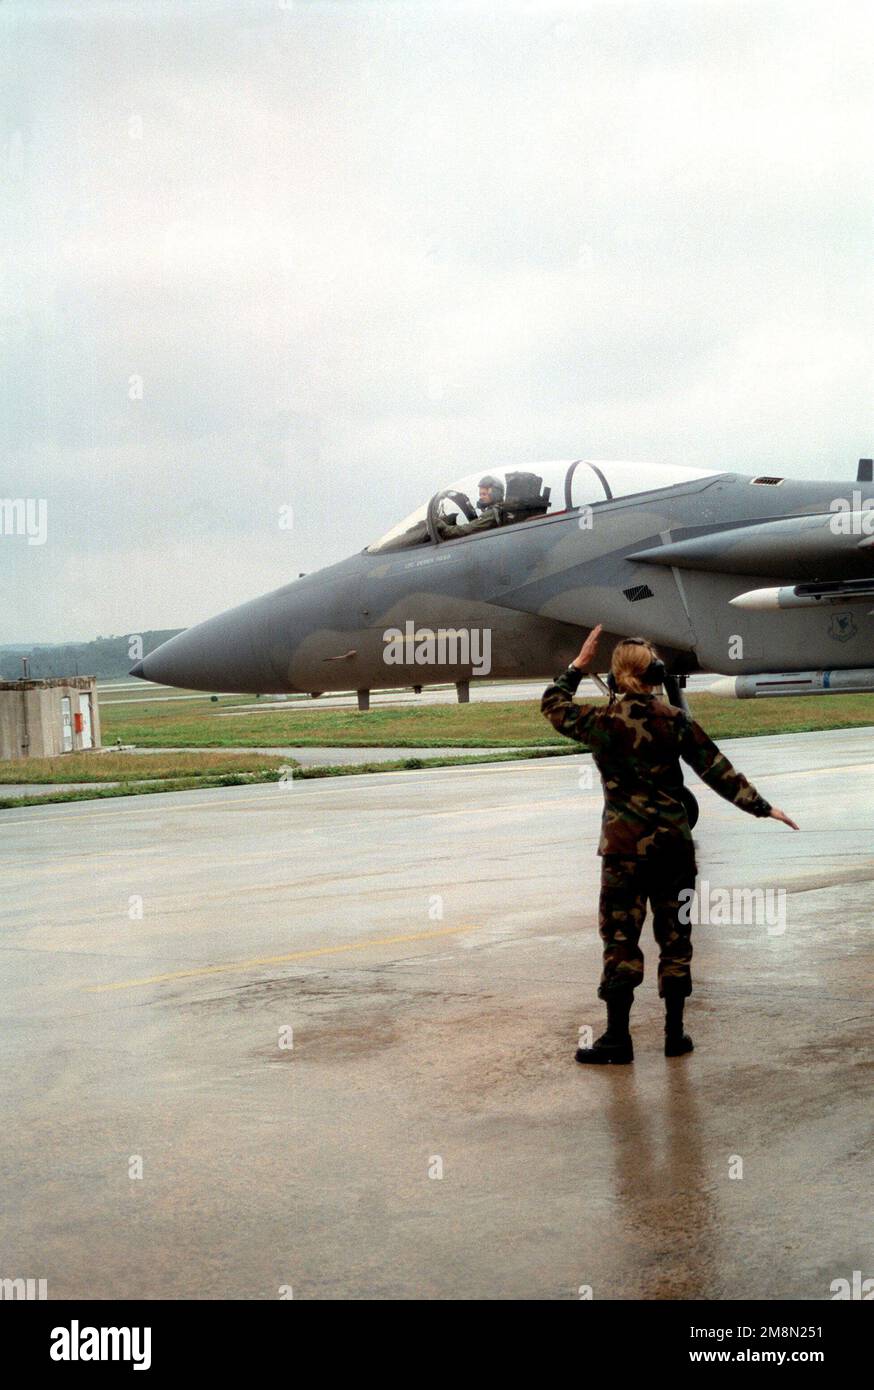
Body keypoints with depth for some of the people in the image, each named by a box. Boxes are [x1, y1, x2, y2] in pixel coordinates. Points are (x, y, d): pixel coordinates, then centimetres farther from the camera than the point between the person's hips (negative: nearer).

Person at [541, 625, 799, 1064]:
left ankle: (617, 1039, 7)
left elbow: (552, 705, 10)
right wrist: (762, 807, 9)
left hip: (625, 846, -2)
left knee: (620, 938, 4)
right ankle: (675, 1033, 17)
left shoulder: (602, 721, -7)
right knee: (674, 936, 11)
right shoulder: (676, 720, -2)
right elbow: (717, 769, 1)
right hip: (674, 843, 3)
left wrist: (579, 664, 17)